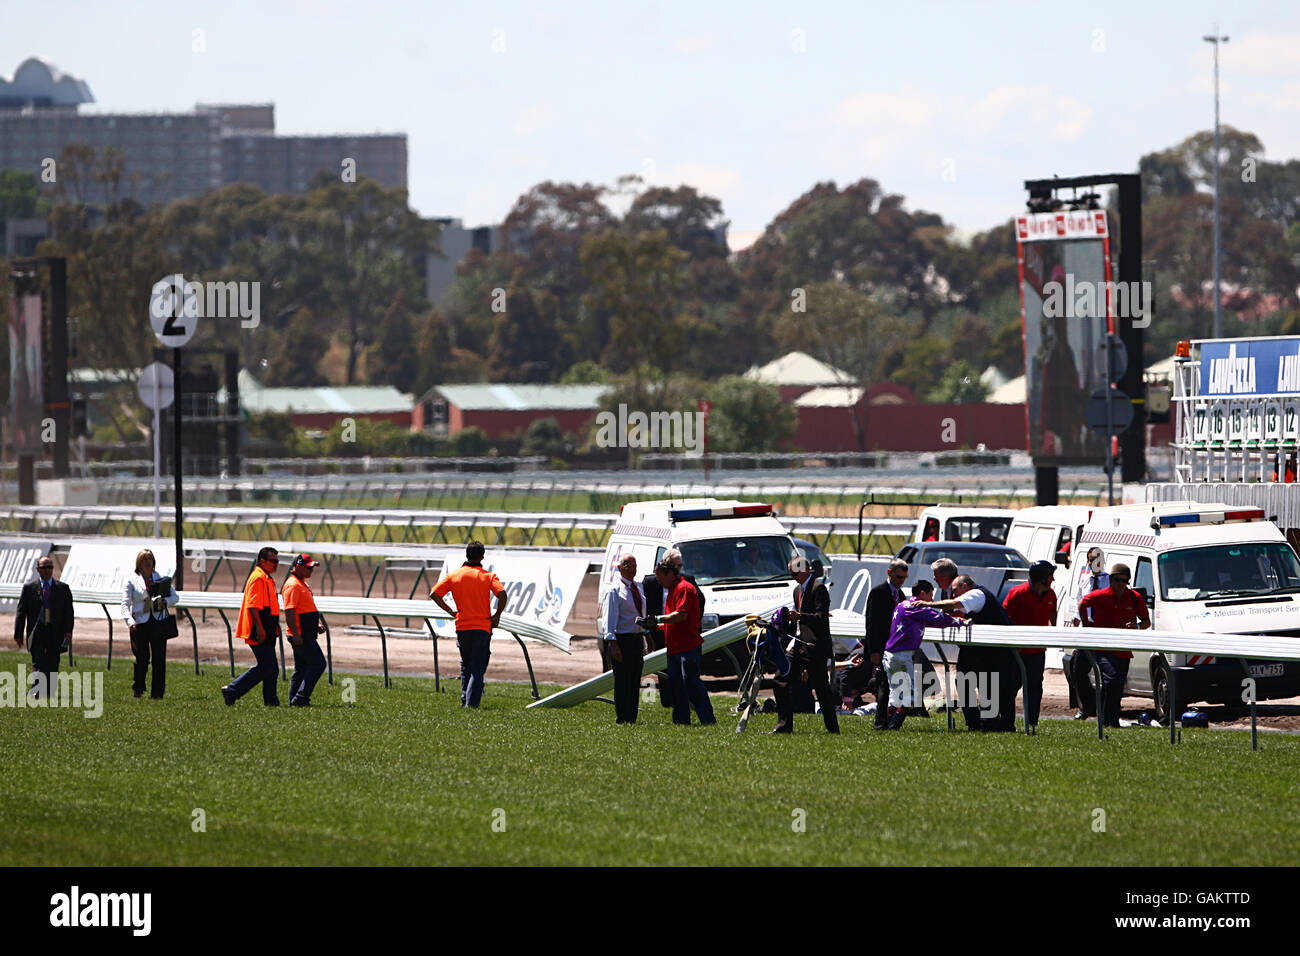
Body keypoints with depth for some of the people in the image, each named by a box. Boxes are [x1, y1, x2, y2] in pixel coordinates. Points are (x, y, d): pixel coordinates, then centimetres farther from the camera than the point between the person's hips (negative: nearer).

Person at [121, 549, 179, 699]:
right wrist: (129, 620, -20)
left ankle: (157, 692, 1)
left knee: (159, 658, -4)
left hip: (158, 621, 2)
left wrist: (166, 601, -8)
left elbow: (175, 596, 16)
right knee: (142, 657, -8)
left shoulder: (161, 579, 14)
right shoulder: (131, 581, 6)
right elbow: (125, 603, -3)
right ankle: (138, 688, 11)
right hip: (140, 623, -2)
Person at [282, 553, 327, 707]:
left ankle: (294, 700, 15)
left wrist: (318, 623, 18)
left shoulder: (303, 583, 19)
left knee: (301, 668, 12)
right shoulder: (293, 585, -15)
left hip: (306, 634, 11)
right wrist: (295, 635, -26)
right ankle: (300, 698, -14)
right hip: (300, 635, -11)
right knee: (318, 664, -12)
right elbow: (289, 611, -21)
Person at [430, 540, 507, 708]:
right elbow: (502, 594, -18)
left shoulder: (454, 576, 5)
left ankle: (465, 699, 14)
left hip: (462, 626, 2)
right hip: (483, 627, -2)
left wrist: (450, 611, 8)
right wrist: (497, 615, -5)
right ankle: (472, 702, -12)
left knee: (466, 666, 20)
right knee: (478, 669, 0)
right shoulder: (488, 576, -2)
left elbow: (434, 595, 0)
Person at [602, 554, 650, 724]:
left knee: (635, 681, 10)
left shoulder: (638, 587, 14)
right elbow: (609, 619, -14)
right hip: (622, 639, -7)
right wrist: (613, 644, -22)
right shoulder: (614, 591, -9)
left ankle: (632, 718, 16)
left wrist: (648, 637, 24)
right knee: (622, 681, -7)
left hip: (638, 638, 7)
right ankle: (622, 718, -4)